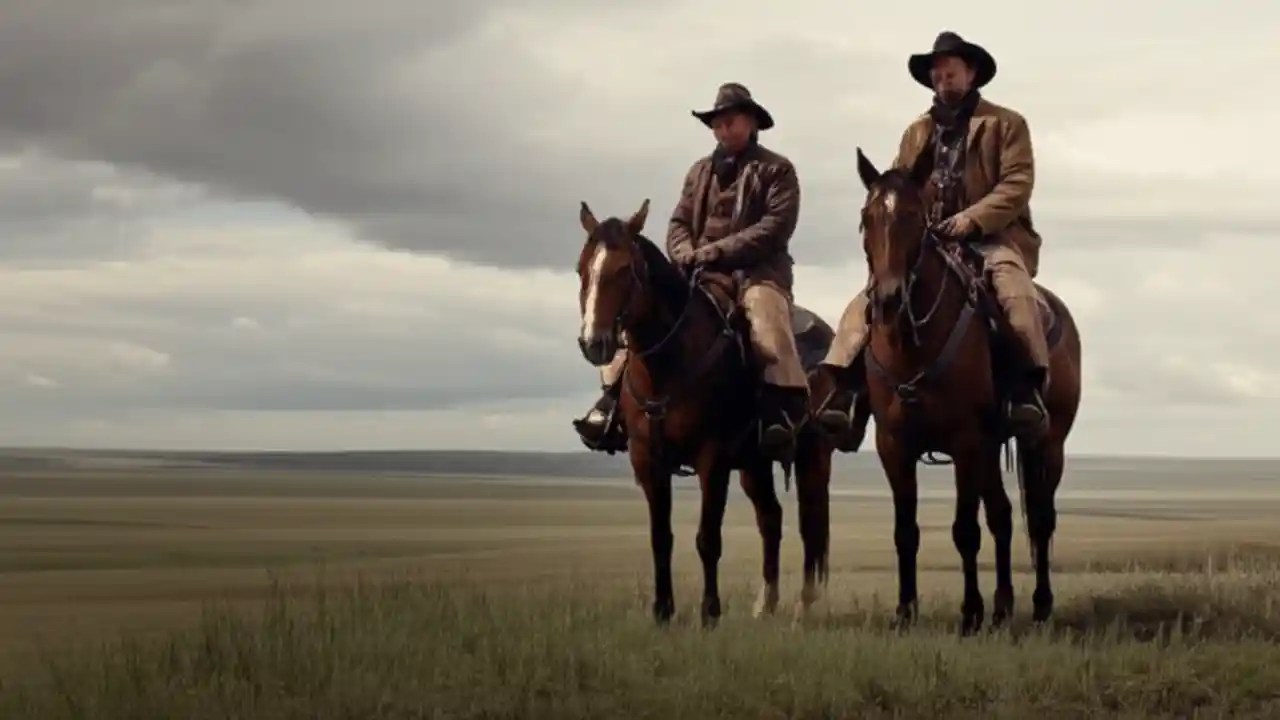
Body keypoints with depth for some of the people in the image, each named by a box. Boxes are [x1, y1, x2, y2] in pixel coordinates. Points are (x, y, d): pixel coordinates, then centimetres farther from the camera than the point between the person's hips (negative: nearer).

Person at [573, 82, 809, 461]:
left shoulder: (776, 170, 2)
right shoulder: (700, 171, 20)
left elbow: (775, 227, -11)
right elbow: (678, 223, 15)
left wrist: (717, 251, -19)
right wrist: (687, 254, -10)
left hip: (756, 270, -6)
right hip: (699, 272, 6)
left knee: (765, 313, -37)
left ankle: (783, 414, -48)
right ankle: (615, 401, -15)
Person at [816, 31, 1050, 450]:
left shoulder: (1006, 124, 6)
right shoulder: (916, 133, 20)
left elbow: (1017, 184, -6)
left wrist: (972, 218, -21)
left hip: (991, 238, -4)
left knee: (1015, 292, -36)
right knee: (869, 296, -17)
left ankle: (1029, 390, -38)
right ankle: (843, 392, -23)